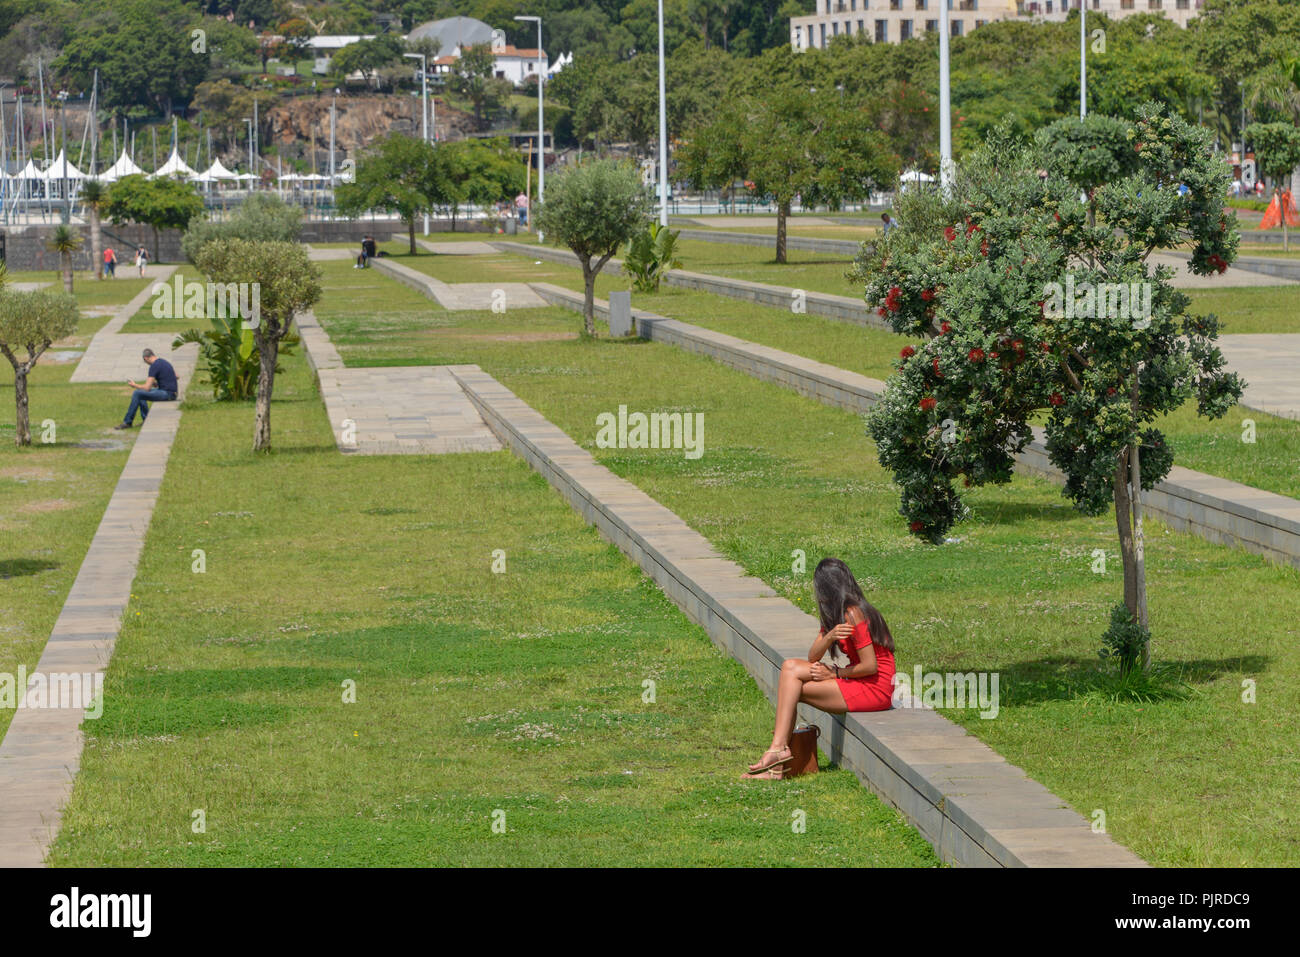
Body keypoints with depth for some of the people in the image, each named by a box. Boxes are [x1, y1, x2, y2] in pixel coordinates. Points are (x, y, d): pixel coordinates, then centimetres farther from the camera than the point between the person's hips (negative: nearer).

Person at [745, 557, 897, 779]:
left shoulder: (852, 615, -17)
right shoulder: (836, 614, 13)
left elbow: (870, 666, -20)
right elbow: (813, 657, 4)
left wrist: (834, 674, -8)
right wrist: (829, 636, -17)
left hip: (874, 688, -10)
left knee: (792, 686, -12)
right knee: (790, 667, -1)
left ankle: (780, 749, -7)